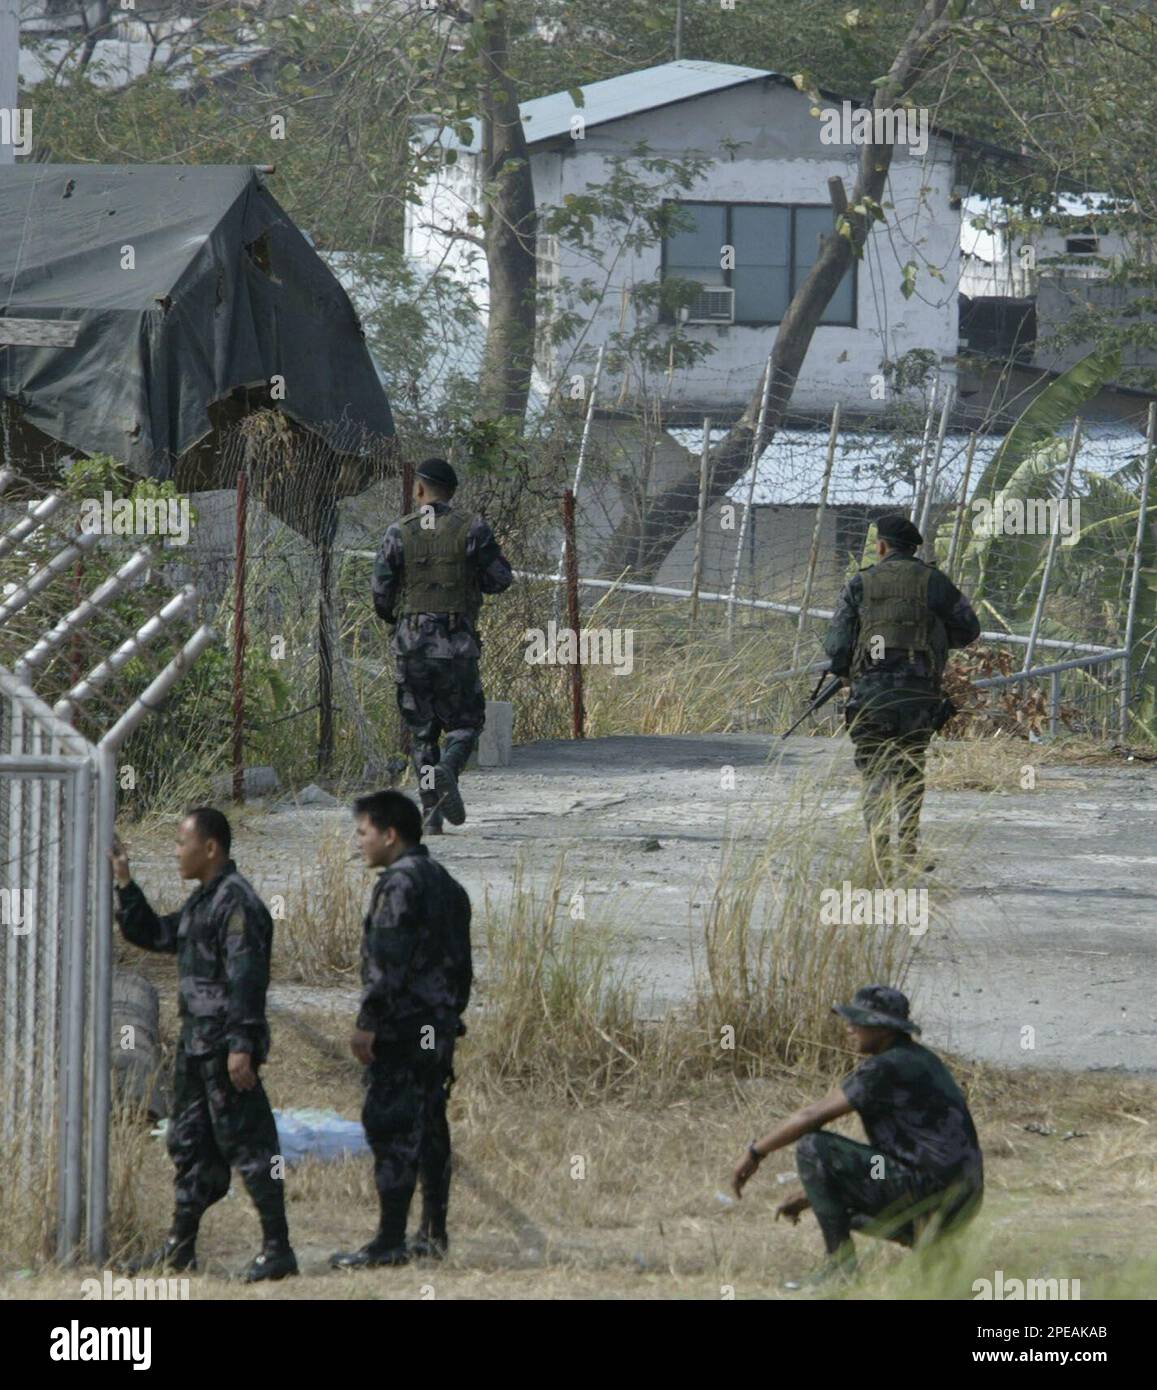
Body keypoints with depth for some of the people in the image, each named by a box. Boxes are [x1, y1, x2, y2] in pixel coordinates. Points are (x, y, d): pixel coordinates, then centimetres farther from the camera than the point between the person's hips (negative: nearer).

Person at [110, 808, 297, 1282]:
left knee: (248, 1145, -8)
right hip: (197, 1044, 10)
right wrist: (126, 886, 18)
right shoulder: (202, 902, 16)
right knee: (189, 1145, 15)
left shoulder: (237, 902, -15)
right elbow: (152, 934, 29)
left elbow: (245, 978, -22)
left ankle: (277, 1250, -6)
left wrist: (241, 1046, -26)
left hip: (225, 1048, -10)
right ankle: (180, 1247, 23)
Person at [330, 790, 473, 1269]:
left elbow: (389, 962, -19)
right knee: (430, 1127, 13)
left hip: (403, 1027, -10)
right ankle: (433, 1234, 16)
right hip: (440, 1027, 10)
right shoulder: (444, 882, 16)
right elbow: (461, 963, 20)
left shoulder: (400, 883, -13)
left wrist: (369, 1023, -18)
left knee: (392, 1130, -8)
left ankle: (389, 1242, -9)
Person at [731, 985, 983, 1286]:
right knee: (840, 1210, 33)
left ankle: (841, 1264, -9)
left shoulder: (885, 1069, -14)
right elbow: (878, 1153, 23)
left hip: (924, 1189, -10)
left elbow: (812, 1117, -15)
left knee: (812, 1148, -13)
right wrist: (810, 1197, 22)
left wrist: (755, 1152, 0)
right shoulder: (920, 1060, 18)